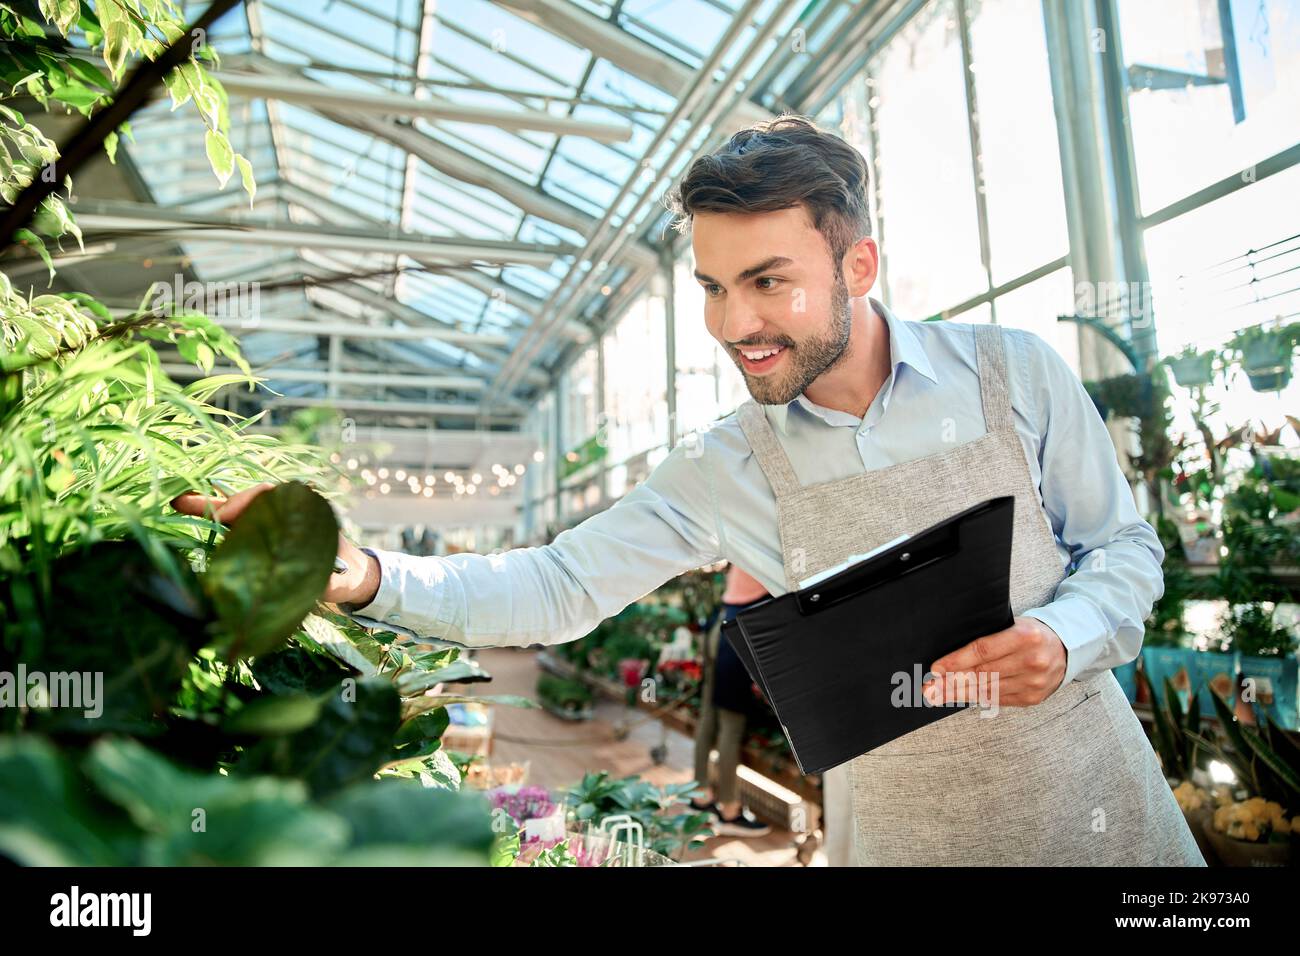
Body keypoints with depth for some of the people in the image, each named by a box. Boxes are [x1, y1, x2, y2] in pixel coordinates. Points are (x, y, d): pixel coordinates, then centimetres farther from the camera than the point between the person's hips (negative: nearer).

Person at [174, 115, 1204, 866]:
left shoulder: (1016, 372, -11)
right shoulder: (724, 469, -11)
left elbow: (1126, 545, -1)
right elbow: (556, 587, -9)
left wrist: (1063, 636, -22)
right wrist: (370, 577, -23)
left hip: (1099, 803, 1)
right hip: (911, 833, 0)